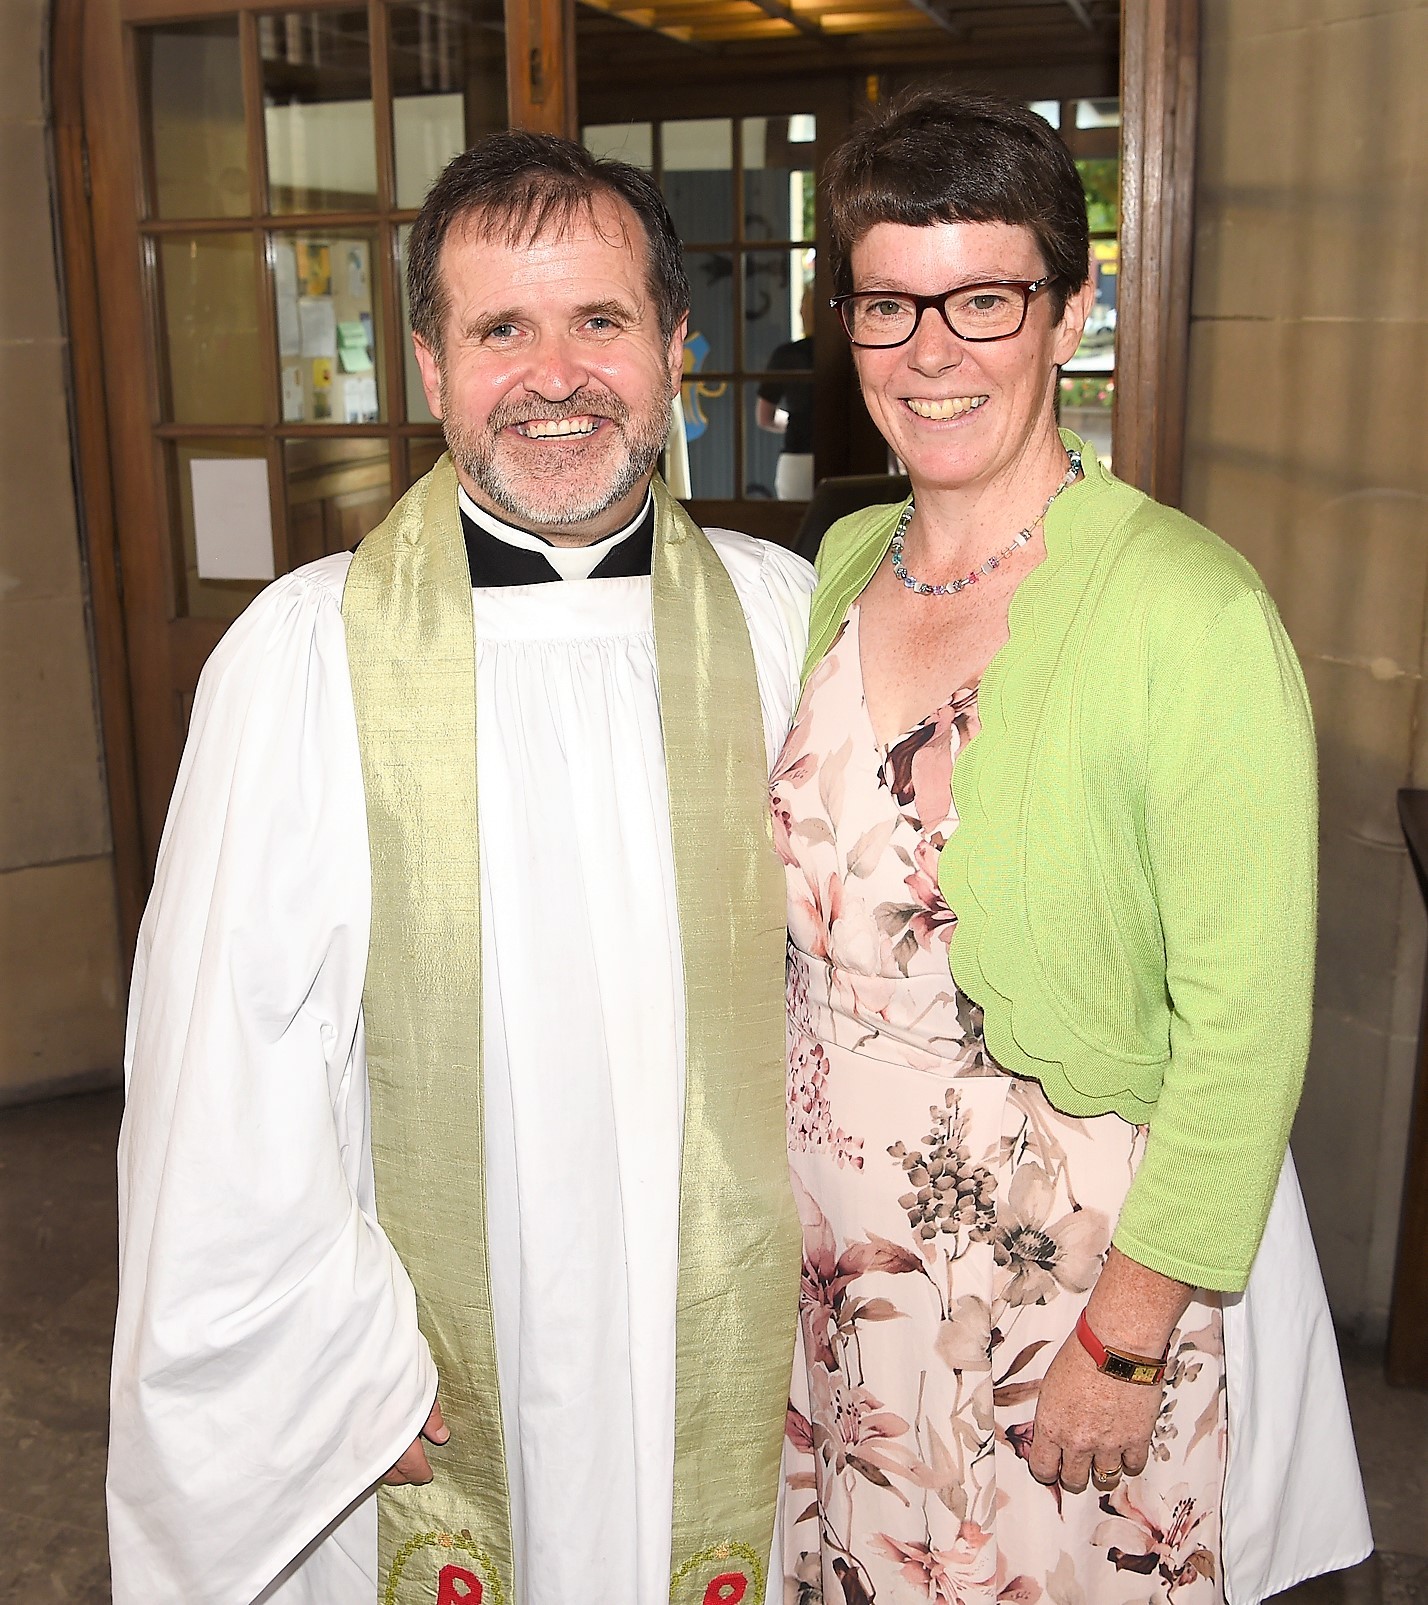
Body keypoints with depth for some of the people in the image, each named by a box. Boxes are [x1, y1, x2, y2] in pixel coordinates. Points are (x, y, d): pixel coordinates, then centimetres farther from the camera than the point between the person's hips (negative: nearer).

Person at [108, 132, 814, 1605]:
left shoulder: (777, 616, -4)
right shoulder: (310, 654, -14)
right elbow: (232, 1057, -11)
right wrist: (356, 1370, -8)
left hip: (734, 1346, 3)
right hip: (445, 1379, -2)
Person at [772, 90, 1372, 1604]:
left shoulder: (1190, 610, -20)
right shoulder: (843, 566, 1)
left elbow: (1245, 1027, -17)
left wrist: (1127, 1337, -14)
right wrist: (783, 1202, 11)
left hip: (1071, 1268, -5)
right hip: (836, 1258, 6)